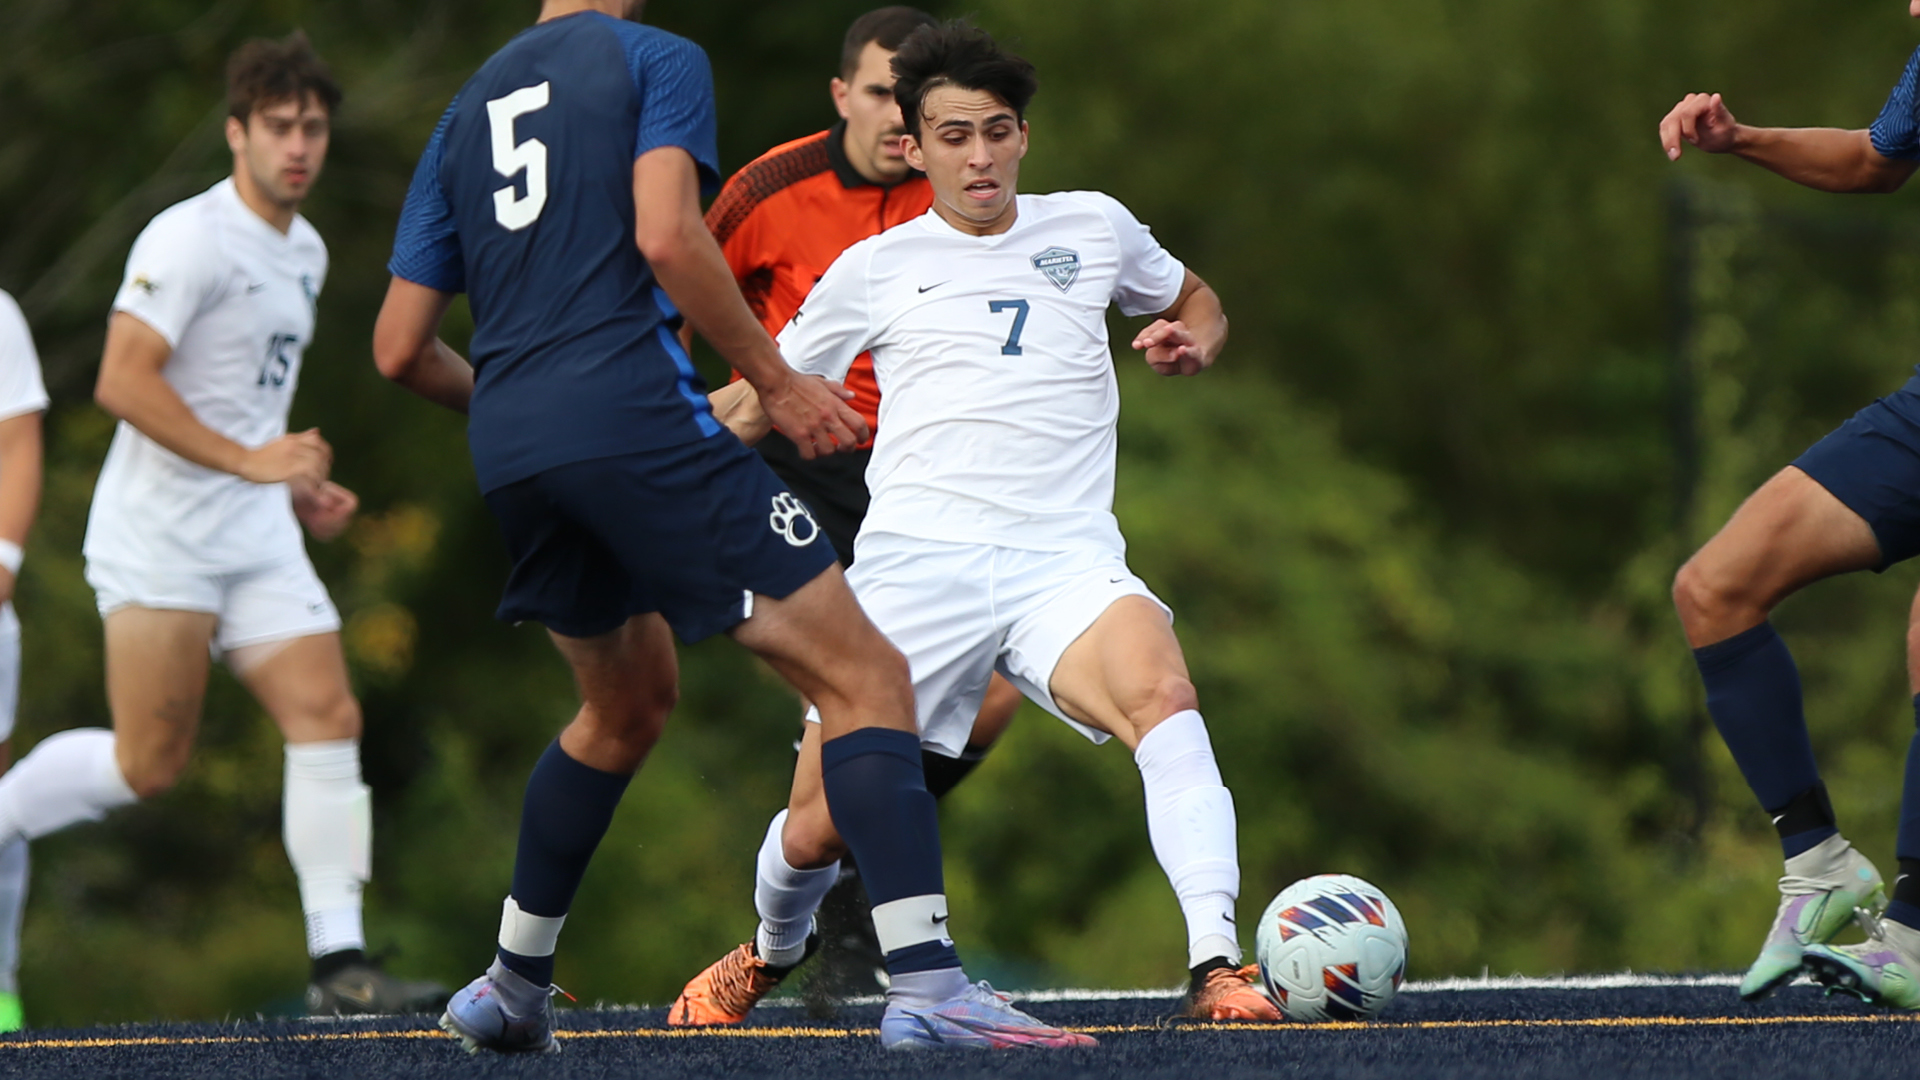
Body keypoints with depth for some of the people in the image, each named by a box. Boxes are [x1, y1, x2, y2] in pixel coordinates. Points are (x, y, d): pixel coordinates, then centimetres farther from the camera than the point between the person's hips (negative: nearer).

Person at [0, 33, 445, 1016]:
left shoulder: (303, 252, 15)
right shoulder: (190, 239, -13)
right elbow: (122, 381, -21)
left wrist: (297, 488, 15)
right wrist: (248, 459, -22)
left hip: (257, 537, 8)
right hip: (159, 537, -8)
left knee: (327, 717, -5)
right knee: (149, 763, -7)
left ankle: (338, 964, -6)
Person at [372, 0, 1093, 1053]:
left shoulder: (465, 111, 21)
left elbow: (401, 348, 18)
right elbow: (666, 235, -13)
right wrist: (775, 382, -4)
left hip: (507, 453, 7)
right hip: (634, 415, -7)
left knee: (627, 703, 30)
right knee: (862, 674, -7)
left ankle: (512, 986, 32)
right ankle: (923, 985, -21)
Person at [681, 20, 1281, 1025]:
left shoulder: (1092, 227, 15)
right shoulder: (874, 271, 13)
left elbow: (1196, 303, 33)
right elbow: (760, 396, 24)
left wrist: (1189, 343, 9)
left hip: (1062, 560, 0)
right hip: (916, 562, 0)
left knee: (1161, 692, -33)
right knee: (819, 827, -2)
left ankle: (1214, 965, -40)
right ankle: (771, 951, 33)